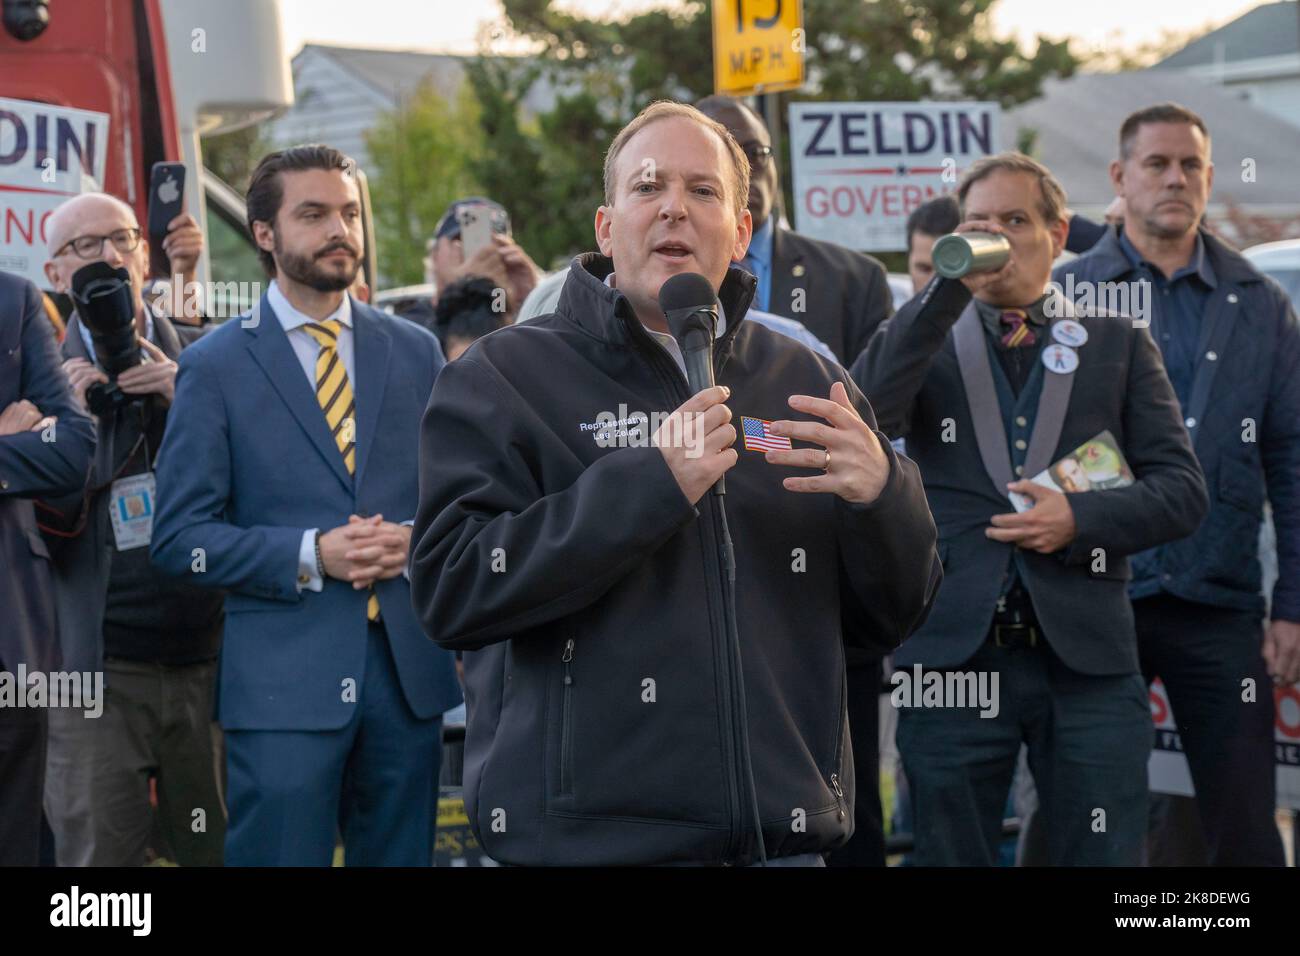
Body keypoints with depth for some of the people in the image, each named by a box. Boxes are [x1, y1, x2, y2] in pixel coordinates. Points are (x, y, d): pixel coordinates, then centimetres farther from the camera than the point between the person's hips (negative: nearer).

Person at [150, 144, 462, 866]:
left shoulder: (414, 352, 12)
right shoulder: (215, 365, 1)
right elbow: (180, 536, -3)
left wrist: (415, 539, -6)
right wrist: (309, 556, -15)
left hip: (409, 665, 4)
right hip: (282, 676, -4)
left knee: (402, 856, 10)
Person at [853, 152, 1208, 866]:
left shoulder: (1116, 343, 11)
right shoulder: (927, 337, 11)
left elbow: (1181, 487, 6)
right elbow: (861, 412, -11)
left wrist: (1080, 518, -10)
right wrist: (951, 287, -13)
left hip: (1086, 660, 0)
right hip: (953, 653, 0)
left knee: (1104, 856, 0)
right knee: (951, 854, 6)